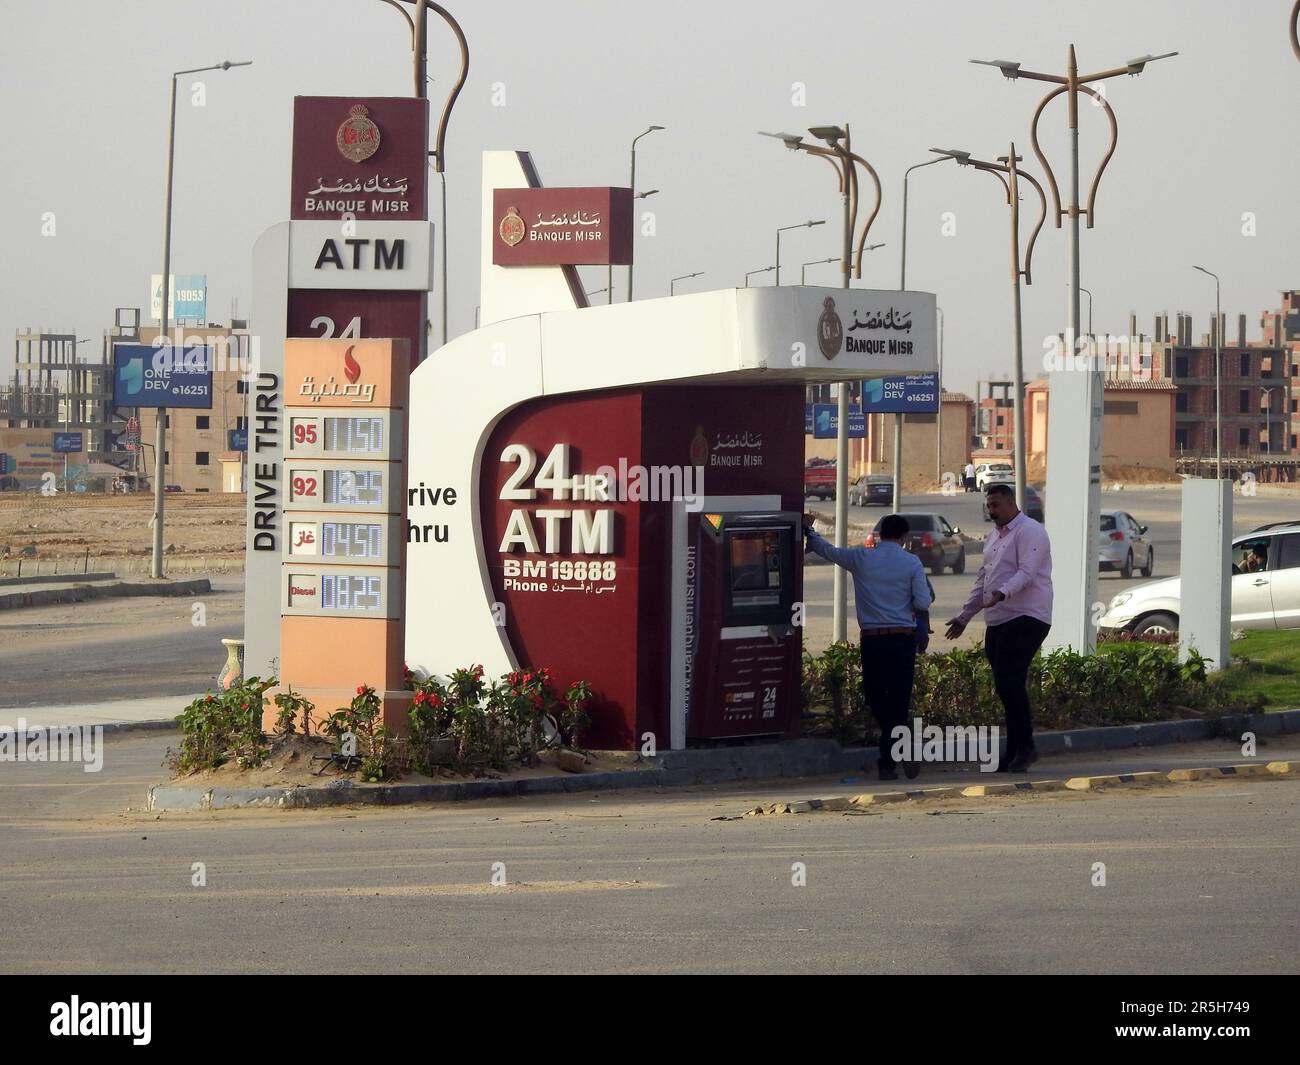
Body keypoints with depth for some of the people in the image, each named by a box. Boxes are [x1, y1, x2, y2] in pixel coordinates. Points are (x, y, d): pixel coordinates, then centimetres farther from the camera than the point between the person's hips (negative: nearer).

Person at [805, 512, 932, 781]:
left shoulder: (860, 558, 1)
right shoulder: (912, 563, -2)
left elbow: (826, 550, 16)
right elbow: (923, 603, -7)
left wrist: (808, 530, 34)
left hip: (871, 640, 1)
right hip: (902, 638, -1)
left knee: (878, 701, 8)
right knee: (898, 701, 4)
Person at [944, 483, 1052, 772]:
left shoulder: (1029, 532, -8)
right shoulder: (994, 536, 21)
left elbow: (1026, 573, -21)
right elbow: (983, 580, 27)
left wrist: (1002, 593, -37)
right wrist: (964, 616, 26)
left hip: (1025, 618, -9)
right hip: (997, 622, 9)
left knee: (1009, 682, -18)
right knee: (1006, 686, 7)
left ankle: (1024, 747, -13)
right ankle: (1014, 753, 9)